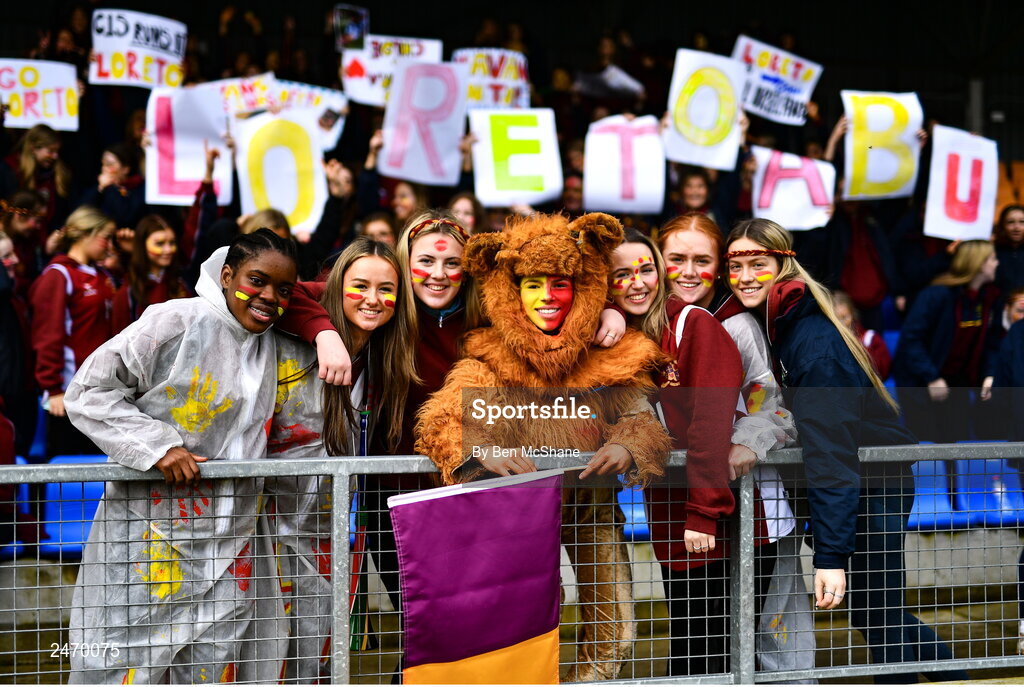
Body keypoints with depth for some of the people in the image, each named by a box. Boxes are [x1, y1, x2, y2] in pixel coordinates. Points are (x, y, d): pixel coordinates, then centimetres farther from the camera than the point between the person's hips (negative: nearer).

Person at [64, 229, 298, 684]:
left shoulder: (268, 343, 10)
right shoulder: (178, 322, -11)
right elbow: (89, 392, -11)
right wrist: (157, 445, -19)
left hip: (228, 539, 6)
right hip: (153, 525, -6)